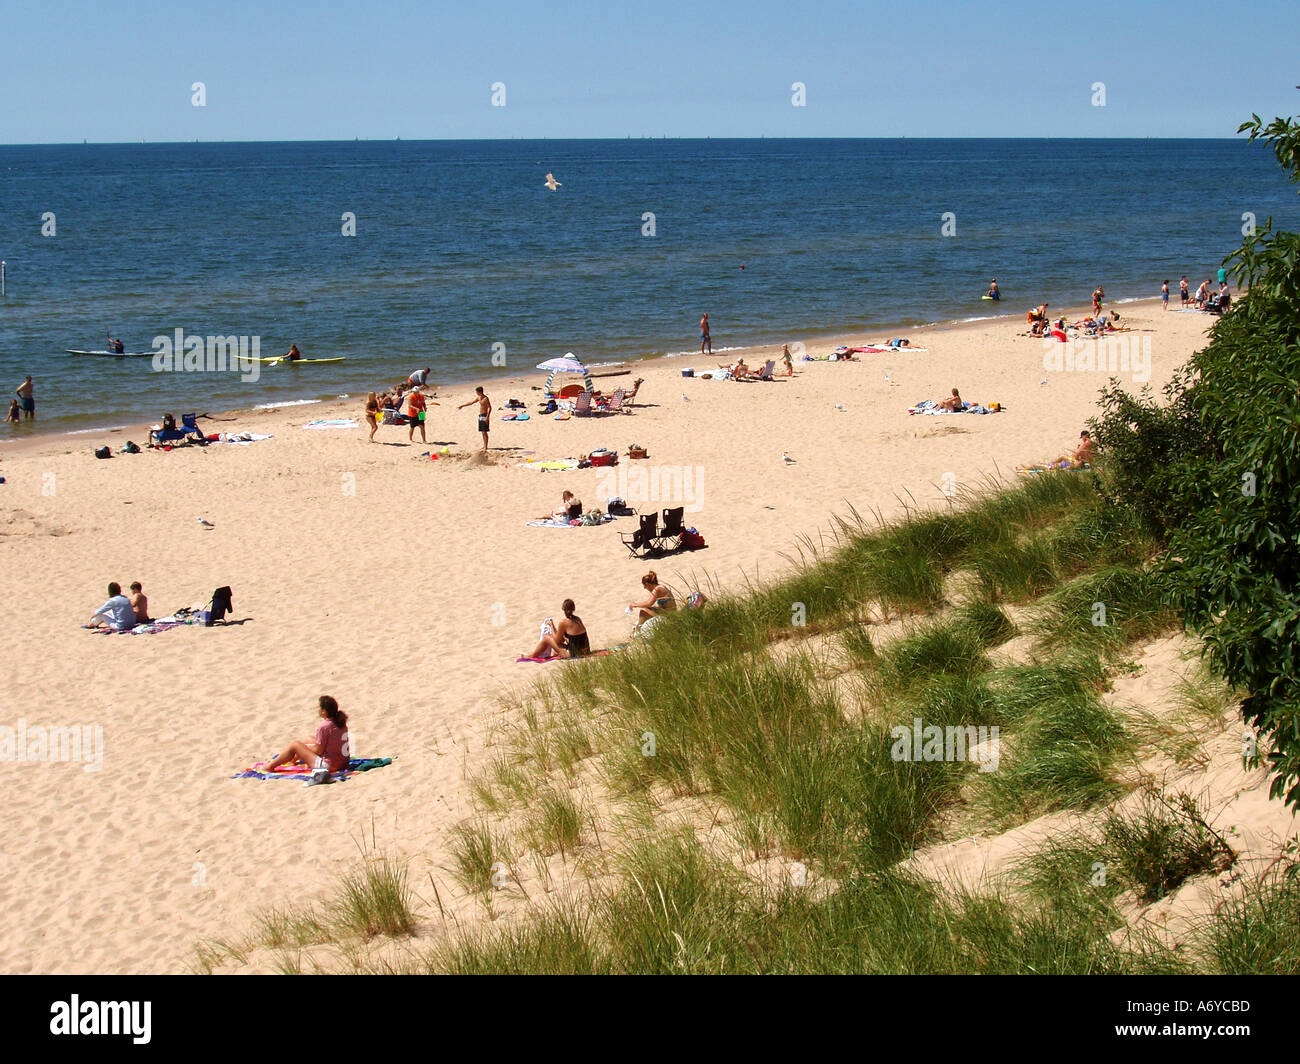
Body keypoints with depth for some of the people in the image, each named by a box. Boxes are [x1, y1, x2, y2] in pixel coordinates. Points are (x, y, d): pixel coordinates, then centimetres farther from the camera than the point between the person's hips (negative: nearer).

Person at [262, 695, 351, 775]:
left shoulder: (323, 727, -22)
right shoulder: (341, 722, 3)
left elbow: (318, 750, -16)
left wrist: (306, 747, 3)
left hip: (328, 765, -9)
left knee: (294, 745, 3)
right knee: (309, 741, 29)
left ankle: (270, 766, 19)